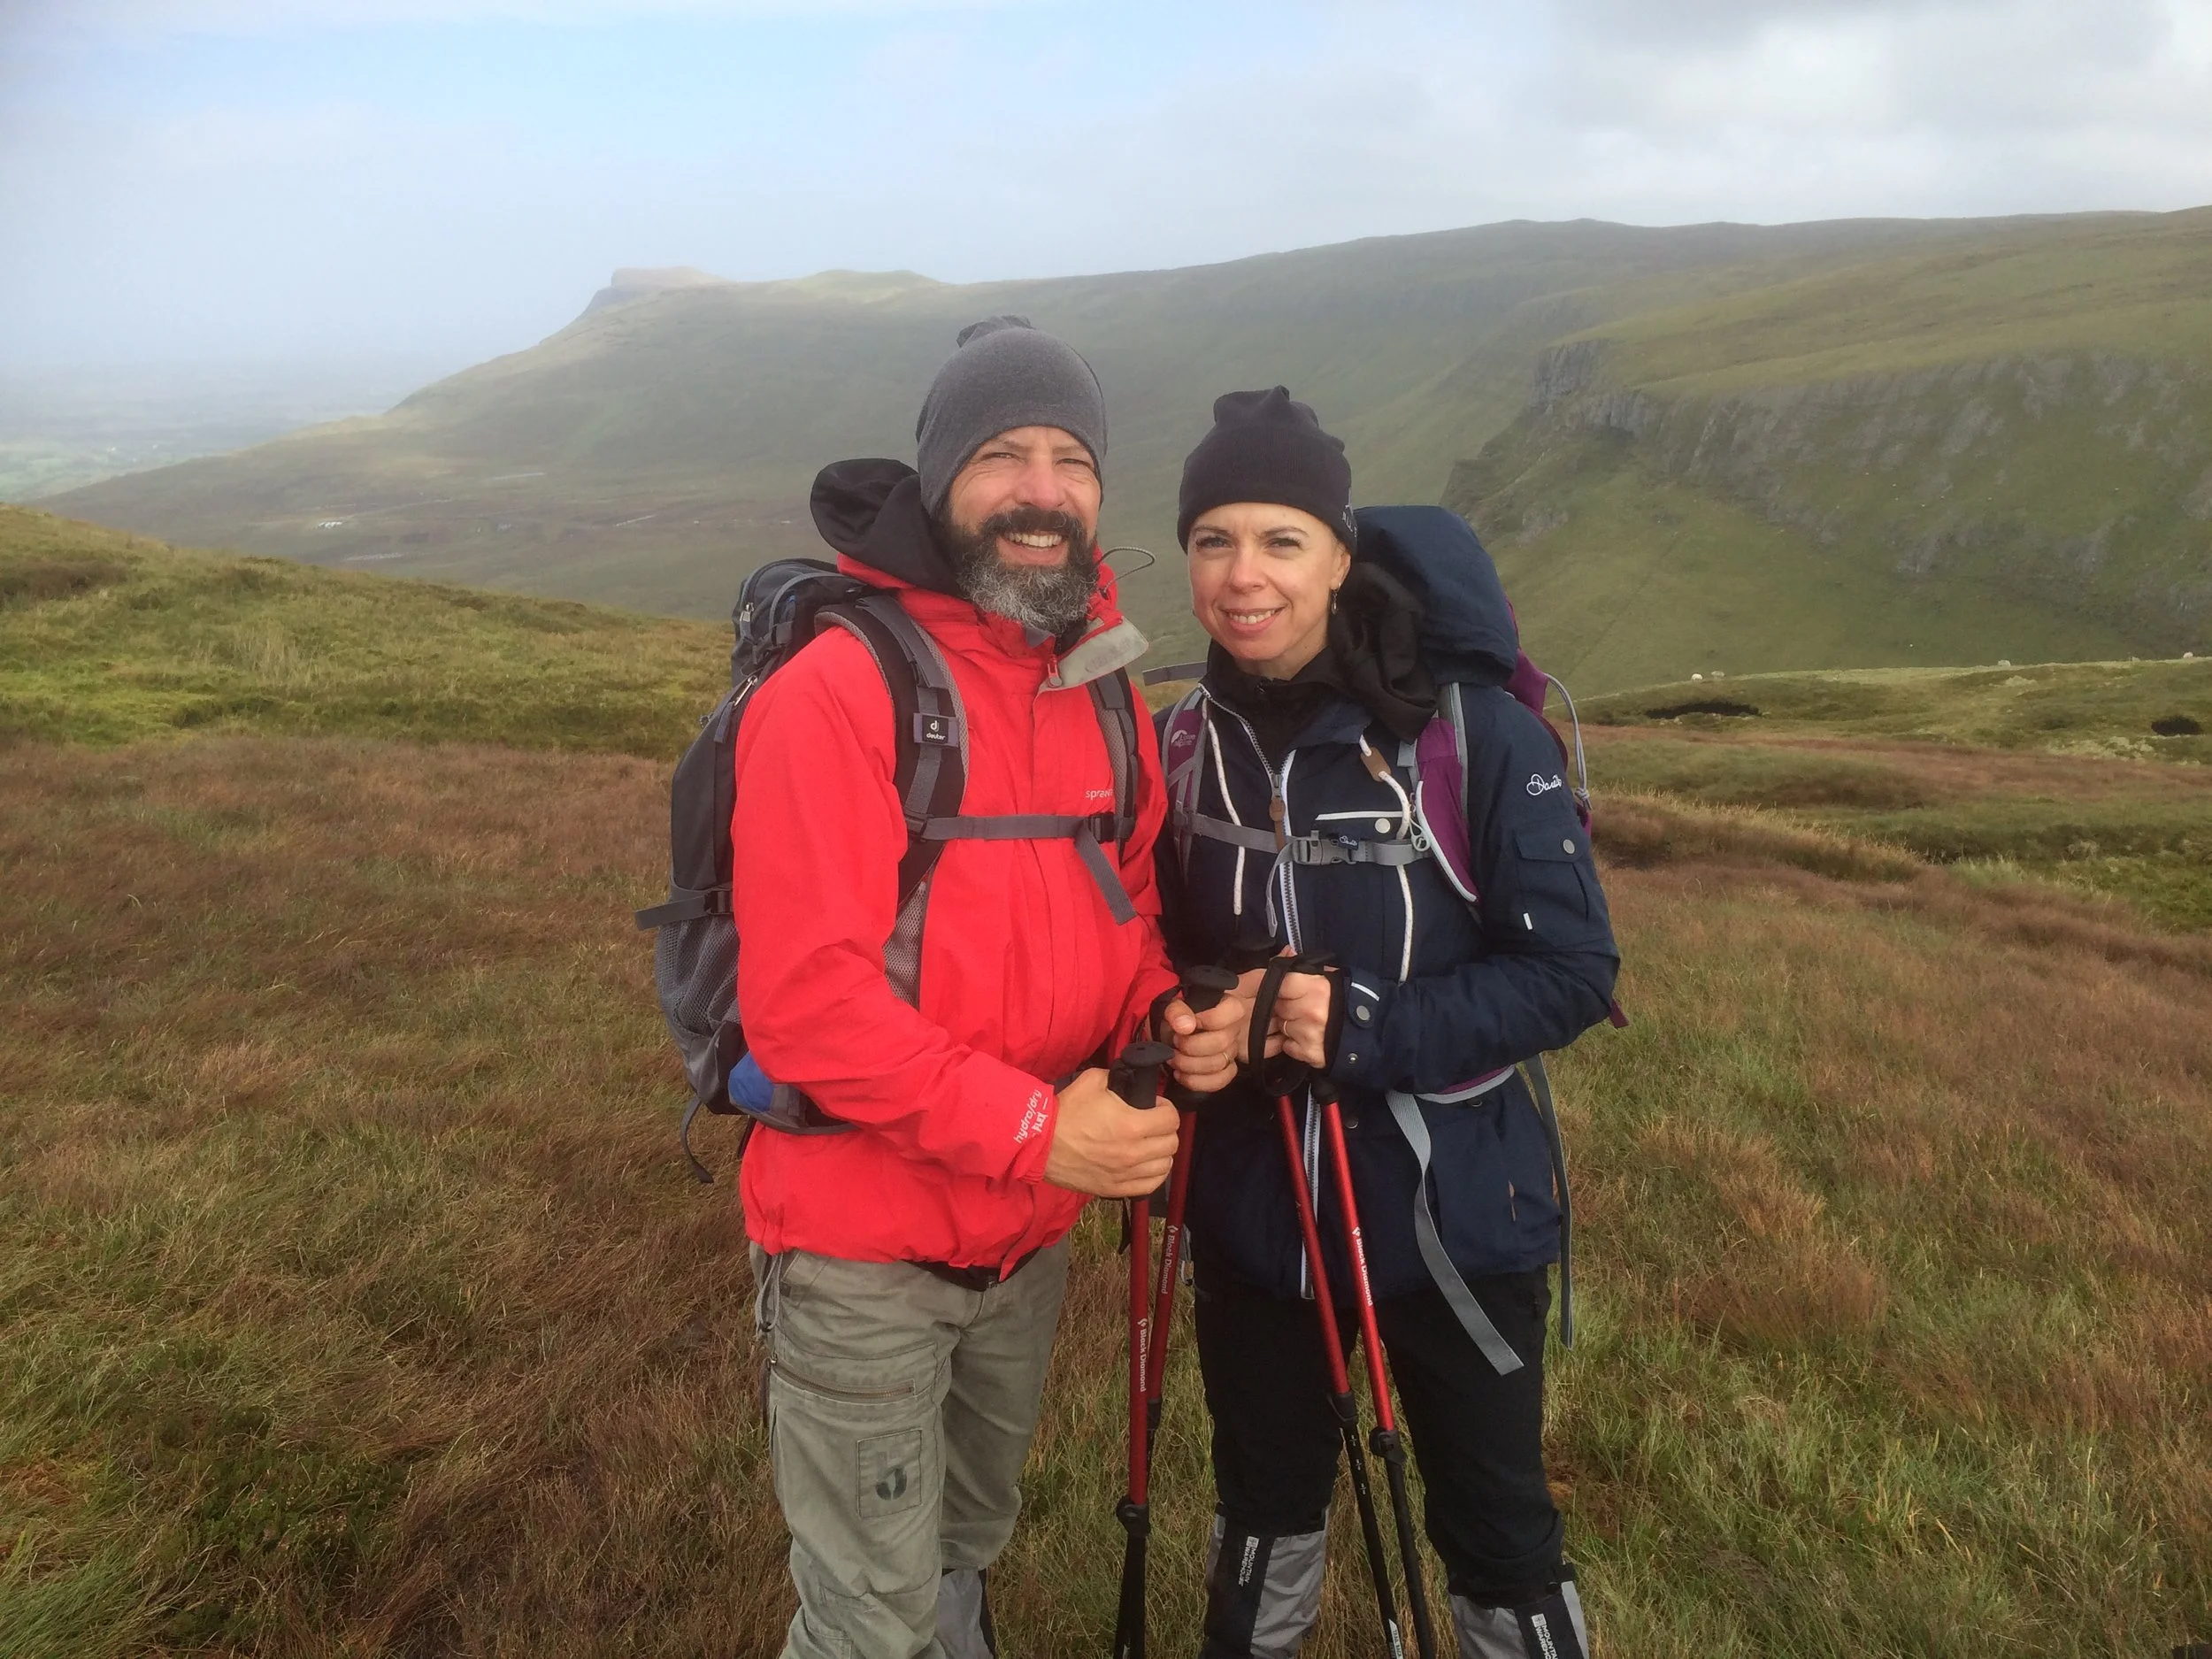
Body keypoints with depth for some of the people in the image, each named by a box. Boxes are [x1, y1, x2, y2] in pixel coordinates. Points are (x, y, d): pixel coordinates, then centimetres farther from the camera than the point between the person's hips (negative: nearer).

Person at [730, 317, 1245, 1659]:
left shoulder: (1101, 686, 4)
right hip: (866, 1250, -6)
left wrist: (1170, 1017, -8)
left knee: (972, 1538, 28)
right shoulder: (834, 693, -19)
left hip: (1032, 1234, 7)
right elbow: (804, 1004, -24)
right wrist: (1035, 1129, -26)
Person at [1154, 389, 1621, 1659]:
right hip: (1250, 1207, 4)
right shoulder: (1189, 744, -2)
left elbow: (1575, 972, -16)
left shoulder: (1476, 732, -18)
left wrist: (1367, 1030, -27)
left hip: (1449, 1211, -4)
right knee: (1265, 1500, 24)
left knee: (1498, 1527, 15)